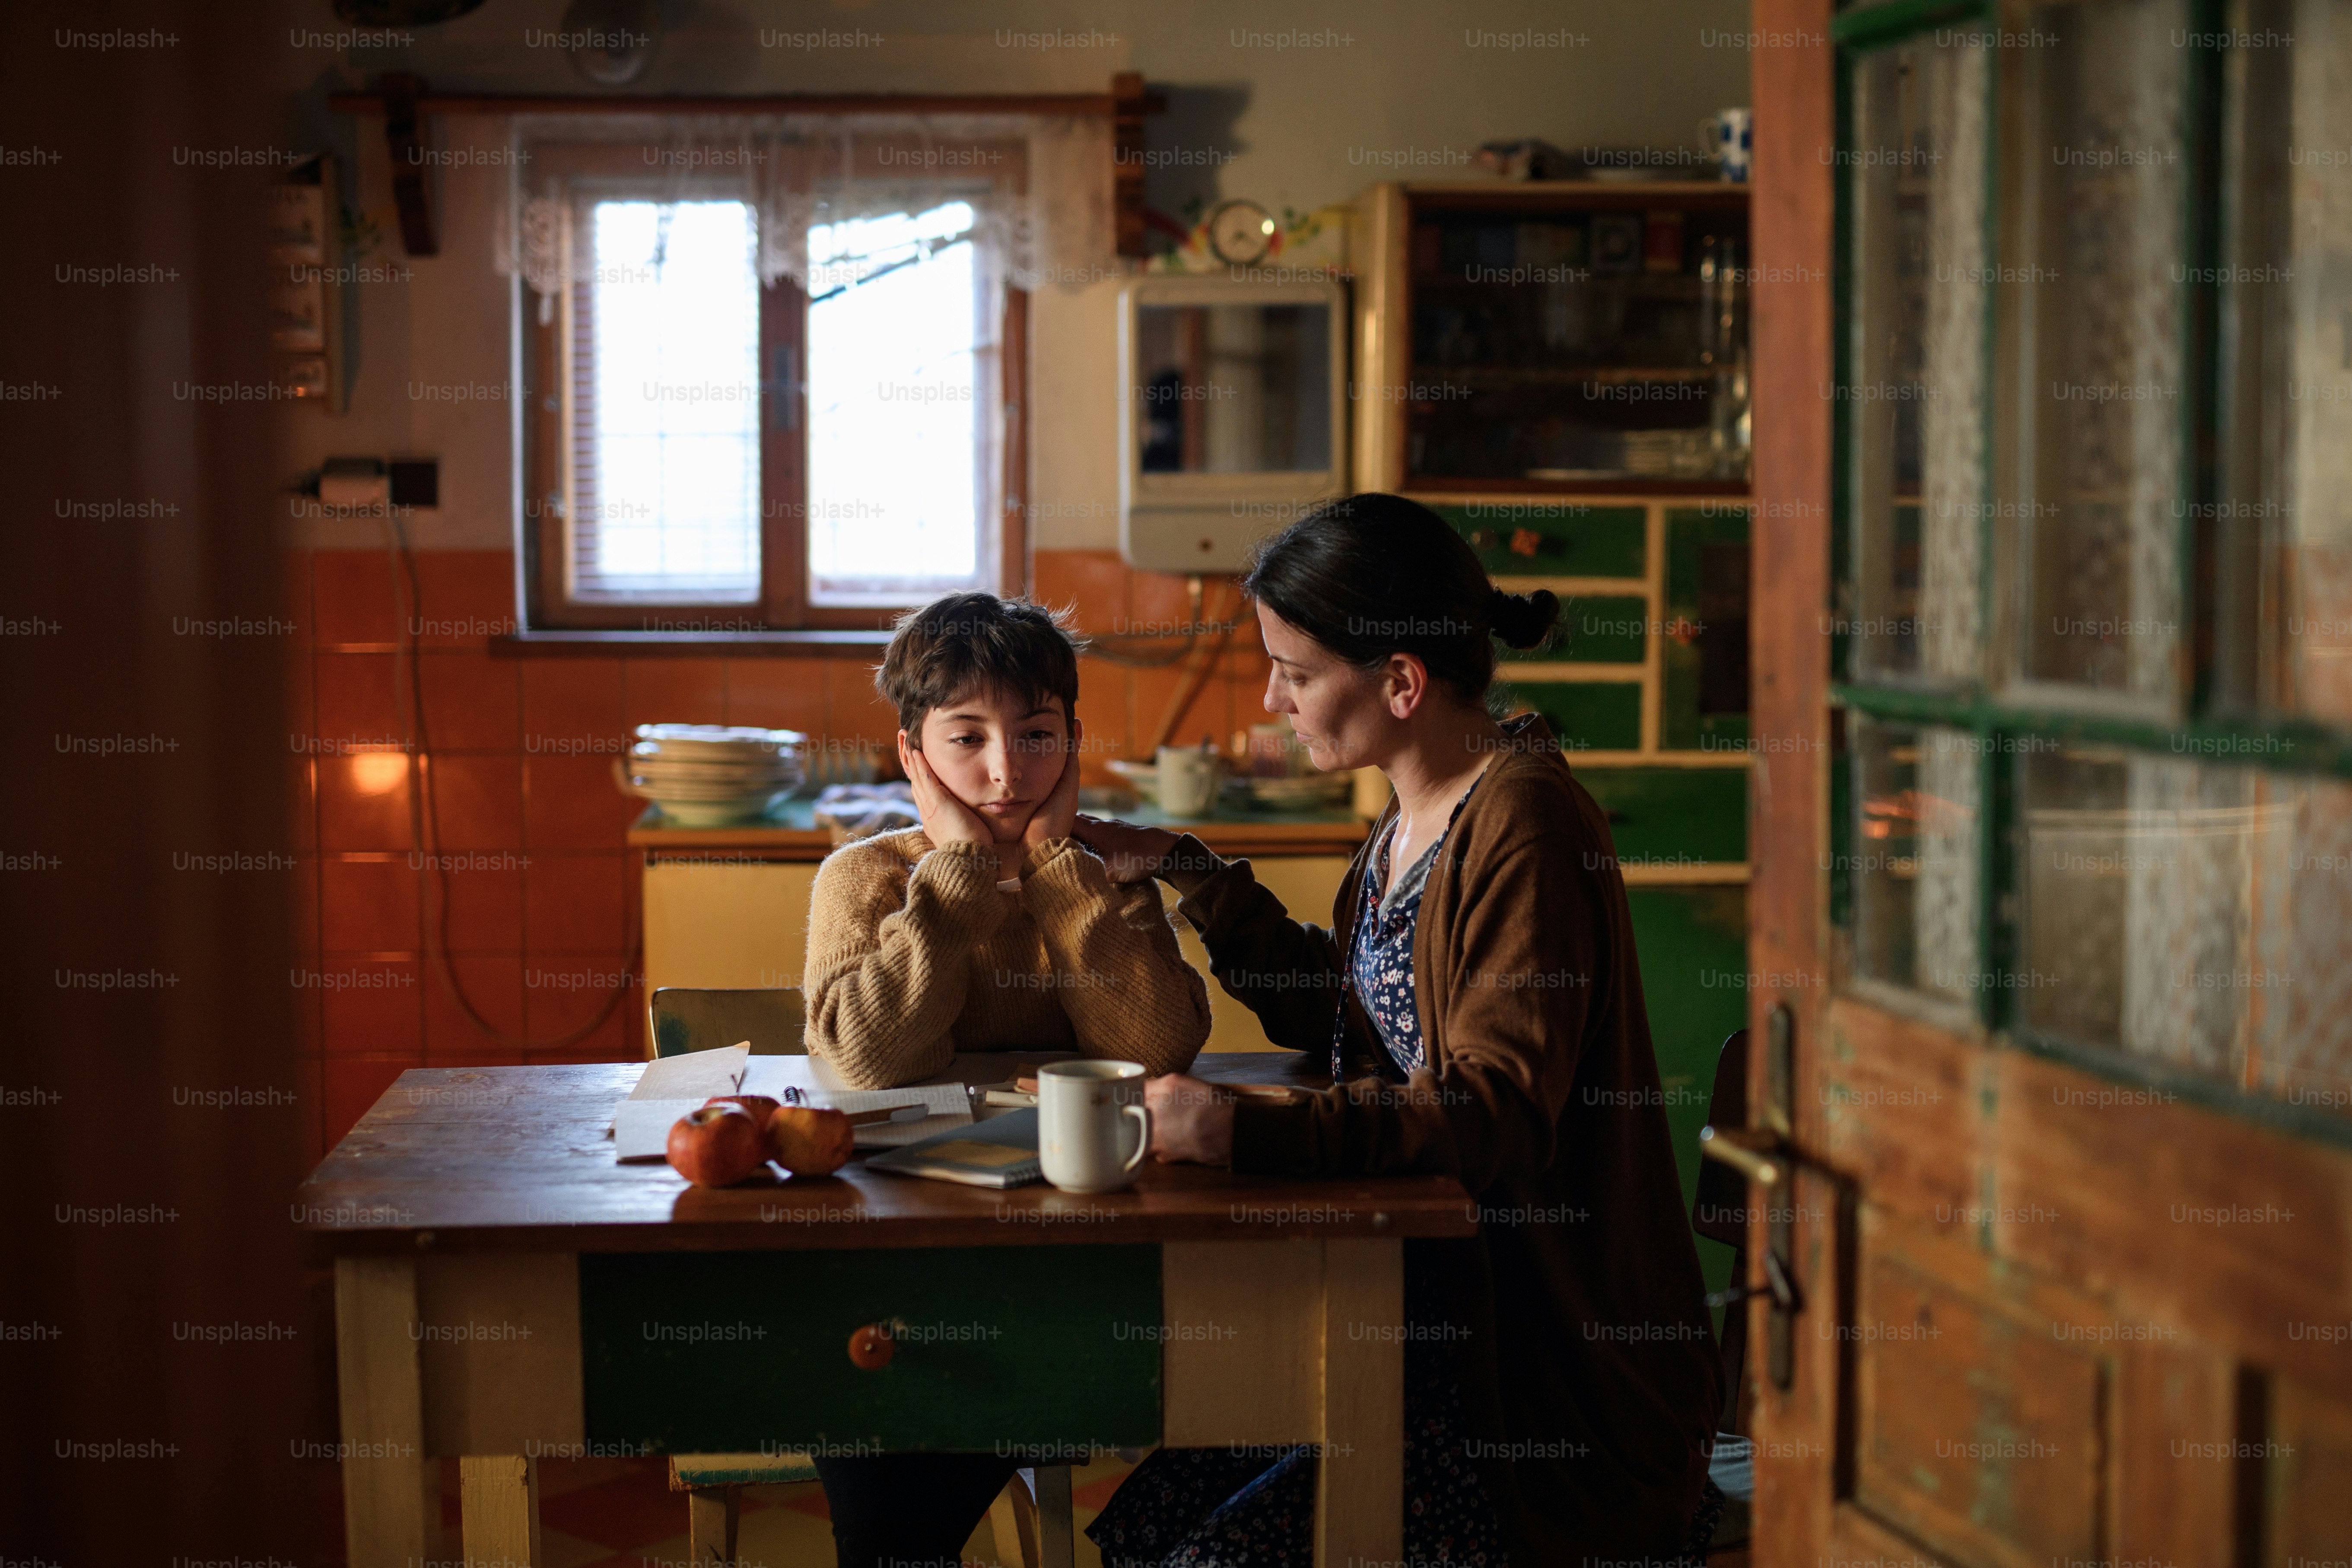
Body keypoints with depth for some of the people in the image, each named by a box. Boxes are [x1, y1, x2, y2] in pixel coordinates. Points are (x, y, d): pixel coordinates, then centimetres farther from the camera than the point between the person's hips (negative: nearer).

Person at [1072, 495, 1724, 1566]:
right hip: (1427, 1298, 9)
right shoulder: (1416, 819, 11)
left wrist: (1247, 1135, -34)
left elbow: (1495, 1112, -27)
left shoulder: (1524, 823, -18)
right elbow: (1327, 1009, 25)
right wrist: (1182, 870, 17)